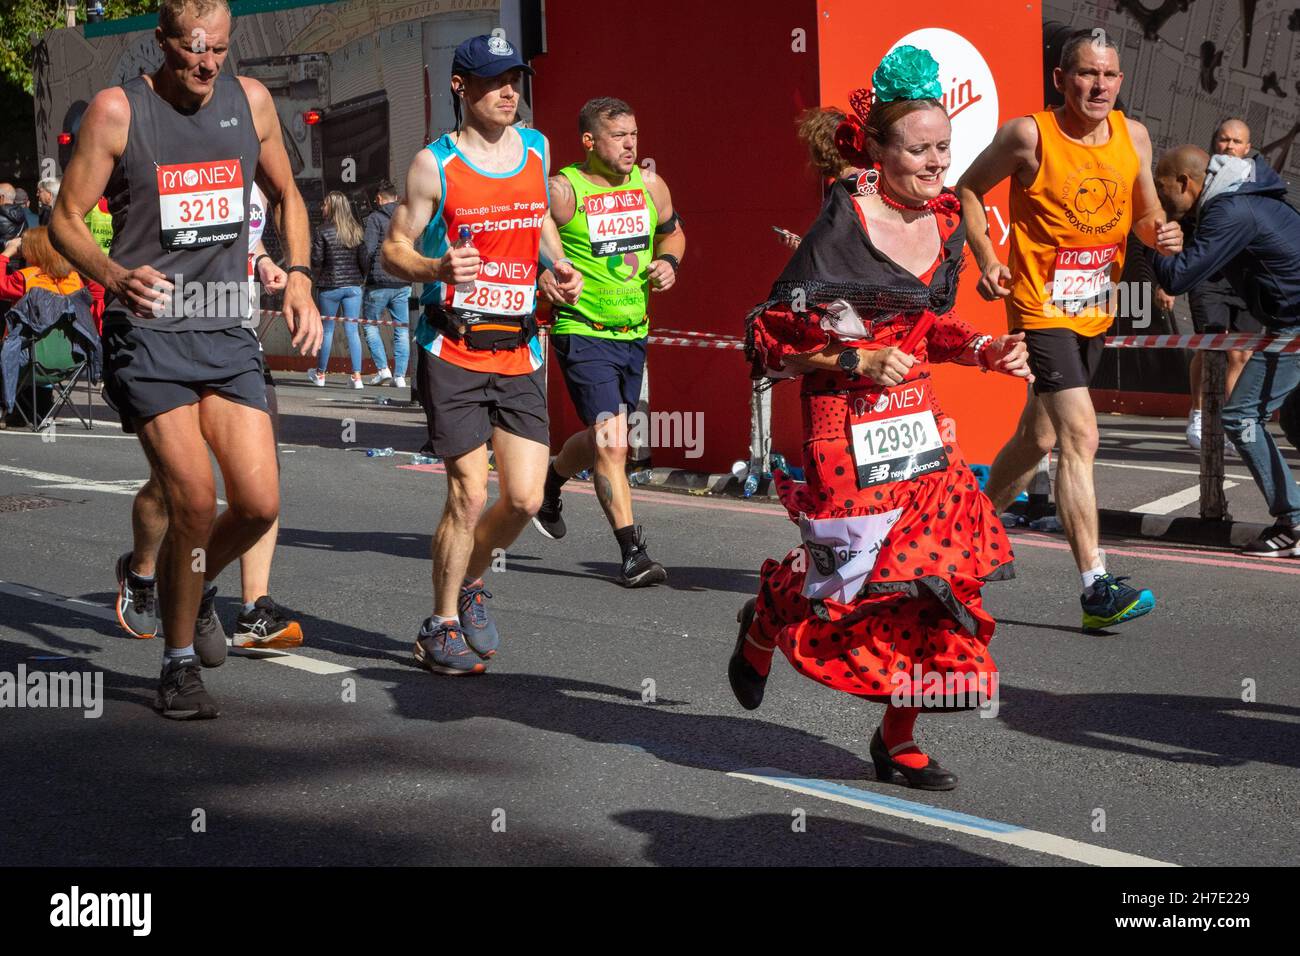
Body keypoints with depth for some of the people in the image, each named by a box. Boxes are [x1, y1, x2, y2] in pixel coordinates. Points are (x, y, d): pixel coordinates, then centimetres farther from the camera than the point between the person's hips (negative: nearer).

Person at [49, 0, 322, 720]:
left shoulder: (250, 101, 8)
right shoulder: (117, 110, -5)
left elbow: (285, 195, 22)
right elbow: (65, 218, -4)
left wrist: (298, 278, 7)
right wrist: (113, 276, -24)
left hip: (228, 334, 4)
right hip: (146, 334, -4)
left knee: (259, 503, -5)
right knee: (194, 503, -13)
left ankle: (197, 589, 28)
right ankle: (180, 664, 7)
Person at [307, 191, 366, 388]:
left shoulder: (322, 232, -10)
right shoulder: (356, 231, 1)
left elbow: (315, 262, -11)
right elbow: (363, 260, 1)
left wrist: (318, 274, 10)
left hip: (329, 287, -3)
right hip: (353, 286, 3)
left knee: (327, 330, 9)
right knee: (352, 330, 4)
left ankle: (320, 374, 22)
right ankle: (357, 376, -2)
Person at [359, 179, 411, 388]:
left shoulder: (375, 218, -5)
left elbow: (369, 249, -13)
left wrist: (365, 273, -3)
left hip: (379, 282, -4)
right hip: (403, 284, 4)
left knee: (370, 324, 9)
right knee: (402, 330, 7)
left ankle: (383, 368, -2)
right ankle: (400, 375, 4)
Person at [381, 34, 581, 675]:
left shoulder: (536, 148, 9)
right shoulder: (435, 163, -5)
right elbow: (394, 249, -2)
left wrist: (558, 266, 9)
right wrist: (439, 269, -23)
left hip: (519, 354, 5)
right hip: (453, 351, -4)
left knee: (525, 499, -1)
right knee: (468, 493, -7)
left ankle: (469, 582, 28)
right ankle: (441, 627, 10)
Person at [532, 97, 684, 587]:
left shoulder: (652, 187, 4)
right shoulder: (561, 191, -13)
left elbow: (673, 232, 22)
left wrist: (668, 262, 2)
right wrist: (542, 276, -25)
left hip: (633, 332, 6)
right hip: (582, 332, -6)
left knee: (601, 438, 20)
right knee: (612, 442, -14)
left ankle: (551, 480, 51)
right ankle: (633, 553, -9)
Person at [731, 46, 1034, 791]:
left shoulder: (946, 221, 5)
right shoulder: (843, 226, -15)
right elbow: (770, 339, -13)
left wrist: (985, 351, 2)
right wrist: (857, 362, -21)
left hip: (919, 421, 6)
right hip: (847, 428, -6)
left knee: (936, 574, 1)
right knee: (850, 574, 0)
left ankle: (899, 739, 16)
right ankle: (764, 622, 37)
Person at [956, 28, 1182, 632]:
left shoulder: (1133, 136, 2)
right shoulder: (1030, 135, -12)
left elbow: (1145, 213, 14)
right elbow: (967, 190, 1)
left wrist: (1160, 233, -9)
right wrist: (987, 261, -9)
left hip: (1095, 310, 7)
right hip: (1042, 309, -7)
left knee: (1038, 436, 19)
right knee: (1081, 436, -18)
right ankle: (1096, 589, -21)